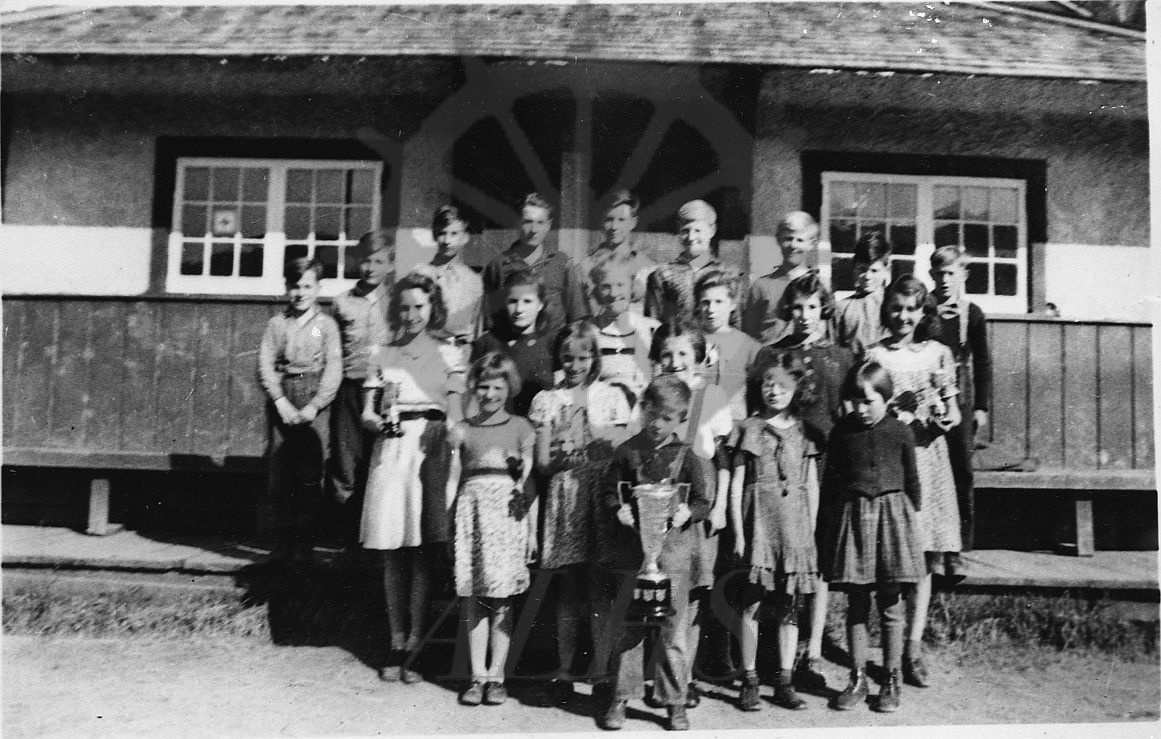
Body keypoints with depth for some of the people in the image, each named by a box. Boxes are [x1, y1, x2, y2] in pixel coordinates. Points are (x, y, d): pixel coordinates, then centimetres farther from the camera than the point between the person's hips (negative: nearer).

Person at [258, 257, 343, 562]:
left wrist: (314, 406, -10)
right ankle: (282, 540, 9)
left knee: (310, 476, -3)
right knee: (280, 473, 0)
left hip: (314, 402, -1)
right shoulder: (276, 323, 11)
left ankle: (305, 541, 4)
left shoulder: (326, 324, 6)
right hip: (281, 402, 2)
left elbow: (334, 370, 0)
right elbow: (265, 365, 4)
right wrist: (281, 402, -9)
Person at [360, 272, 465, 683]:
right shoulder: (383, 356, 16)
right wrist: (376, 421, -10)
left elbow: (455, 414, 6)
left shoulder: (449, 354, 12)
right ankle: (397, 641, 10)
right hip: (391, 451, 2)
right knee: (392, 552, 1)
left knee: (423, 551, -5)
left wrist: (445, 434, -13)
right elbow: (367, 413, 11)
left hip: (432, 451, -1)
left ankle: (414, 645, 0)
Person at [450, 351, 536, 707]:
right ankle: (477, 675, 8)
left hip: (507, 511, -1)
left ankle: (496, 675, 7)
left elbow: (529, 481, 9)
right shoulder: (462, 429, 13)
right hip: (471, 509, 1)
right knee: (472, 597, 0)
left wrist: (526, 505, 0)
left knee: (501, 597, -2)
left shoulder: (521, 428, 11)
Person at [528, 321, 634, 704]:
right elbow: (543, 463, 5)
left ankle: (602, 672, 7)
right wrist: (569, 455, -14)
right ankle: (564, 671, 12)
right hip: (567, 496, 0)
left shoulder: (612, 396, 9)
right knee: (570, 586, 1)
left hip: (605, 495, 0)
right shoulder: (547, 400, 10)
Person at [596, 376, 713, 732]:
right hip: (631, 546, 1)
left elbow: (703, 501, 1)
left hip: (673, 546, -1)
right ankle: (620, 697, 21)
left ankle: (675, 702, 18)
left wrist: (687, 512, -20)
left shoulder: (686, 457, 1)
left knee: (673, 628, 4)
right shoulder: (628, 452, 4)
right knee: (625, 626, 7)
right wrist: (618, 509, -14)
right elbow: (608, 492, 6)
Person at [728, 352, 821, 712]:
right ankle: (749, 680, 9)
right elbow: (736, 484, 2)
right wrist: (738, 533, -4)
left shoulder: (803, 431, 9)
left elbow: (812, 486, 10)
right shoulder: (749, 429, 4)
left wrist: (811, 531, 4)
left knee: (789, 604, 6)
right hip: (758, 520, -2)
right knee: (751, 602, -2)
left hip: (795, 522, 2)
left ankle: (784, 682, 15)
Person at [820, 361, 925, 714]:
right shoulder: (842, 432, 2)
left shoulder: (900, 432, 0)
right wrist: (831, 516, 7)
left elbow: (912, 480, 9)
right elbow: (829, 480, 9)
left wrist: (913, 518, 9)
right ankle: (857, 679, 17)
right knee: (856, 604, 6)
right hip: (851, 515, 1)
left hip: (892, 513, -1)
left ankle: (891, 680, 17)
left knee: (891, 605, 5)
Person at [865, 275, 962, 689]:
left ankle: (913, 647, 10)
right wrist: (900, 414, -16)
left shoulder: (938, 353, 10)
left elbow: (953, 412, 13)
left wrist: (945, 417, -8)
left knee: (925, 556, 3)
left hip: (928, 457, 3)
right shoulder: (873, 356, 2)